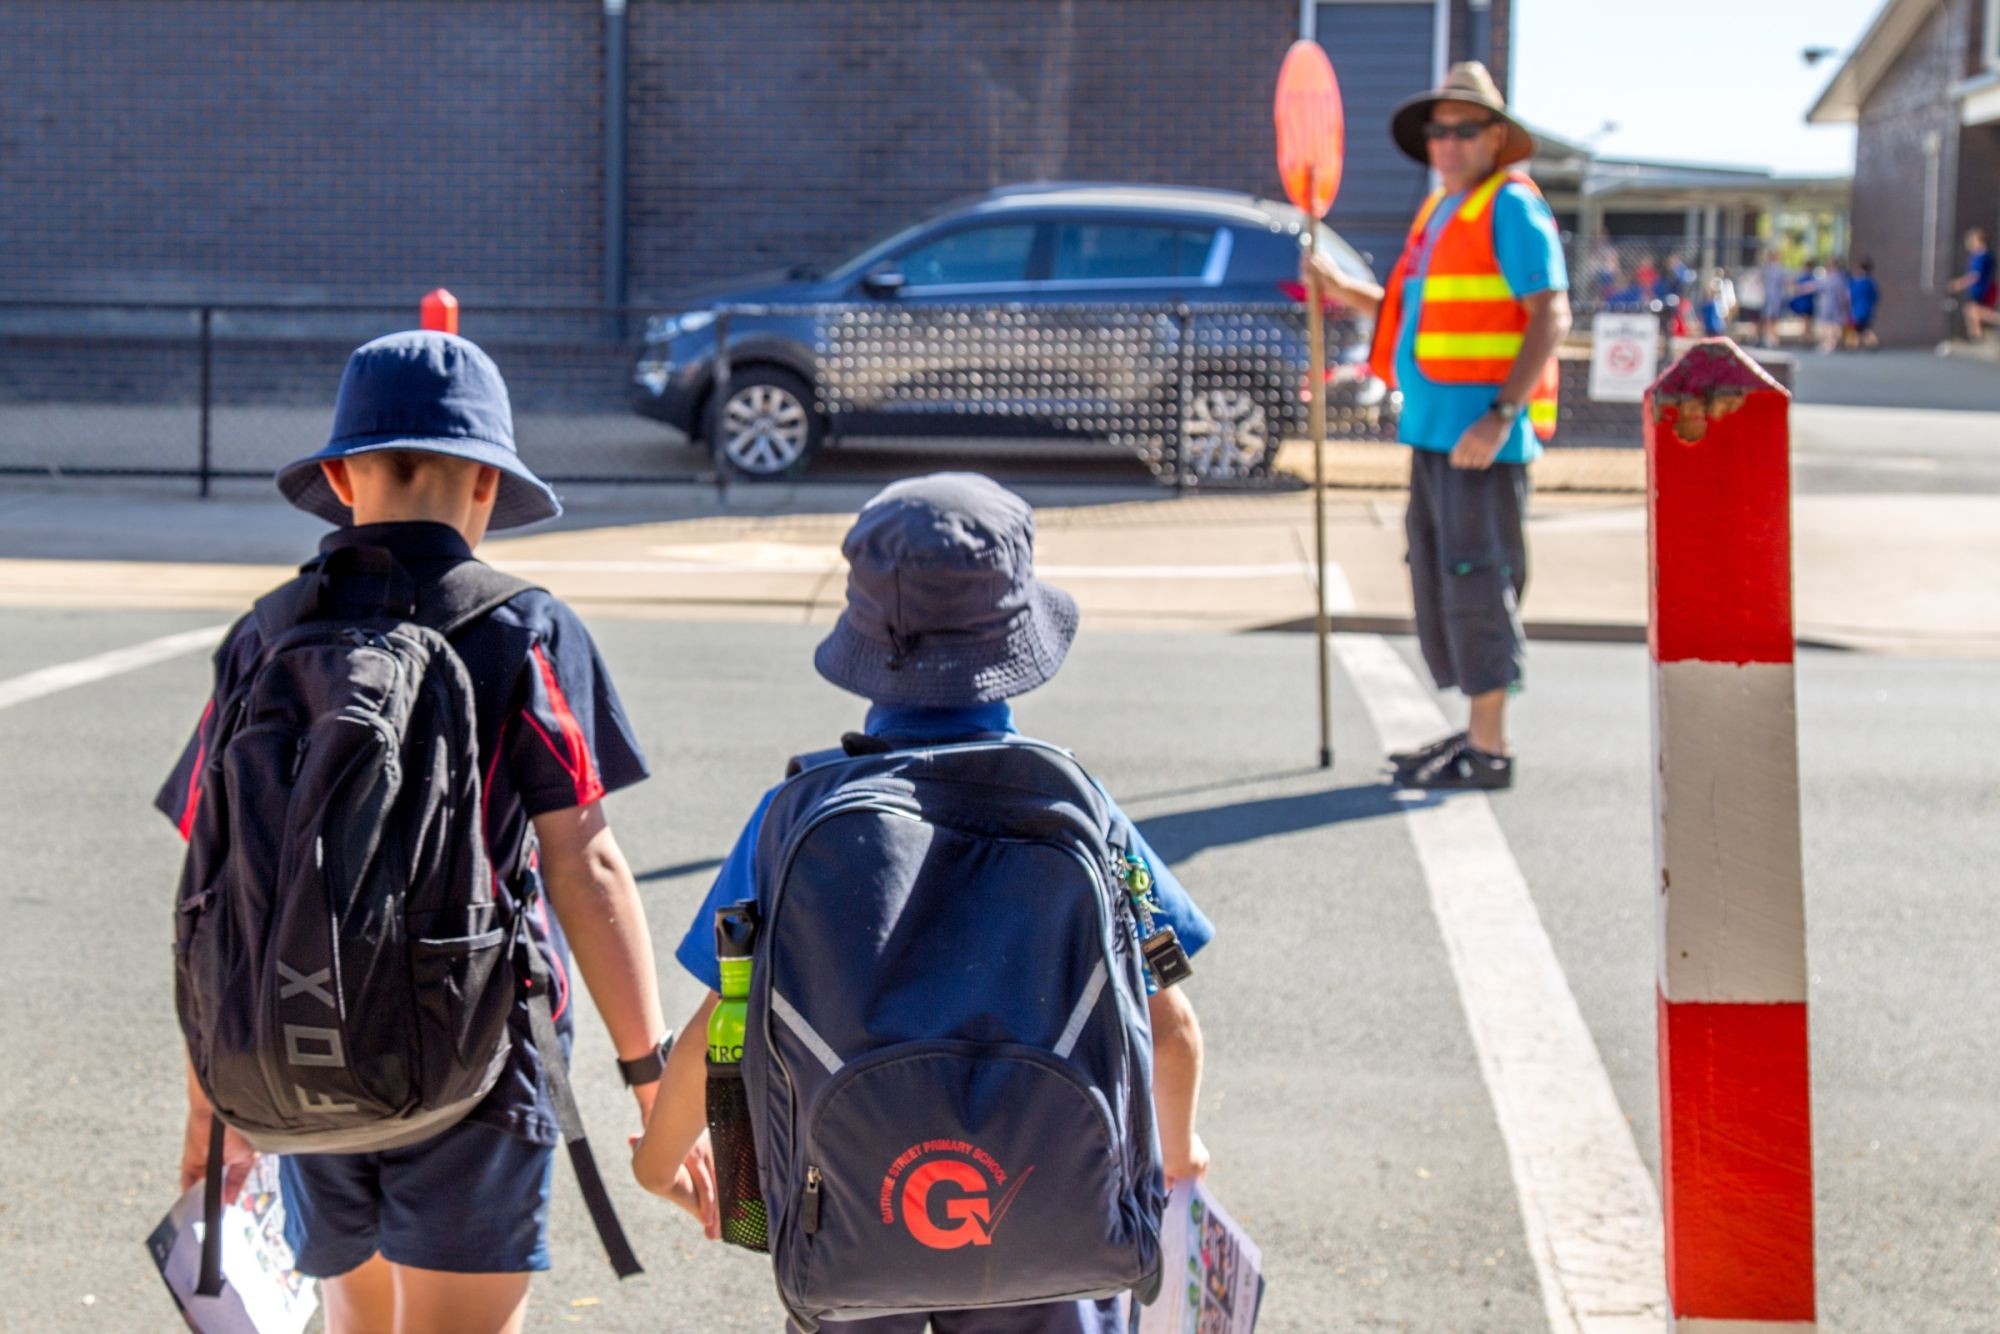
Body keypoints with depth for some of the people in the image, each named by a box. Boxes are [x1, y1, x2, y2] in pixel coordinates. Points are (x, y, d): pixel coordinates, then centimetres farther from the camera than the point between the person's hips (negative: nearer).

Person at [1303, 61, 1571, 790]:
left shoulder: (1511, 208, -10)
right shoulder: (1443, 210, 19)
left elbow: (1551, 317, -17)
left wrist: (1500, 415, -24)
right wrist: (1349, 293, 11)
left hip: (1482, 433, -10)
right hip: (1434, 428, 10)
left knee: (1476, 580, -8)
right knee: (1437, 581, 12)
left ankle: (1489, 750, -3)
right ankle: (1476, 732, 21)